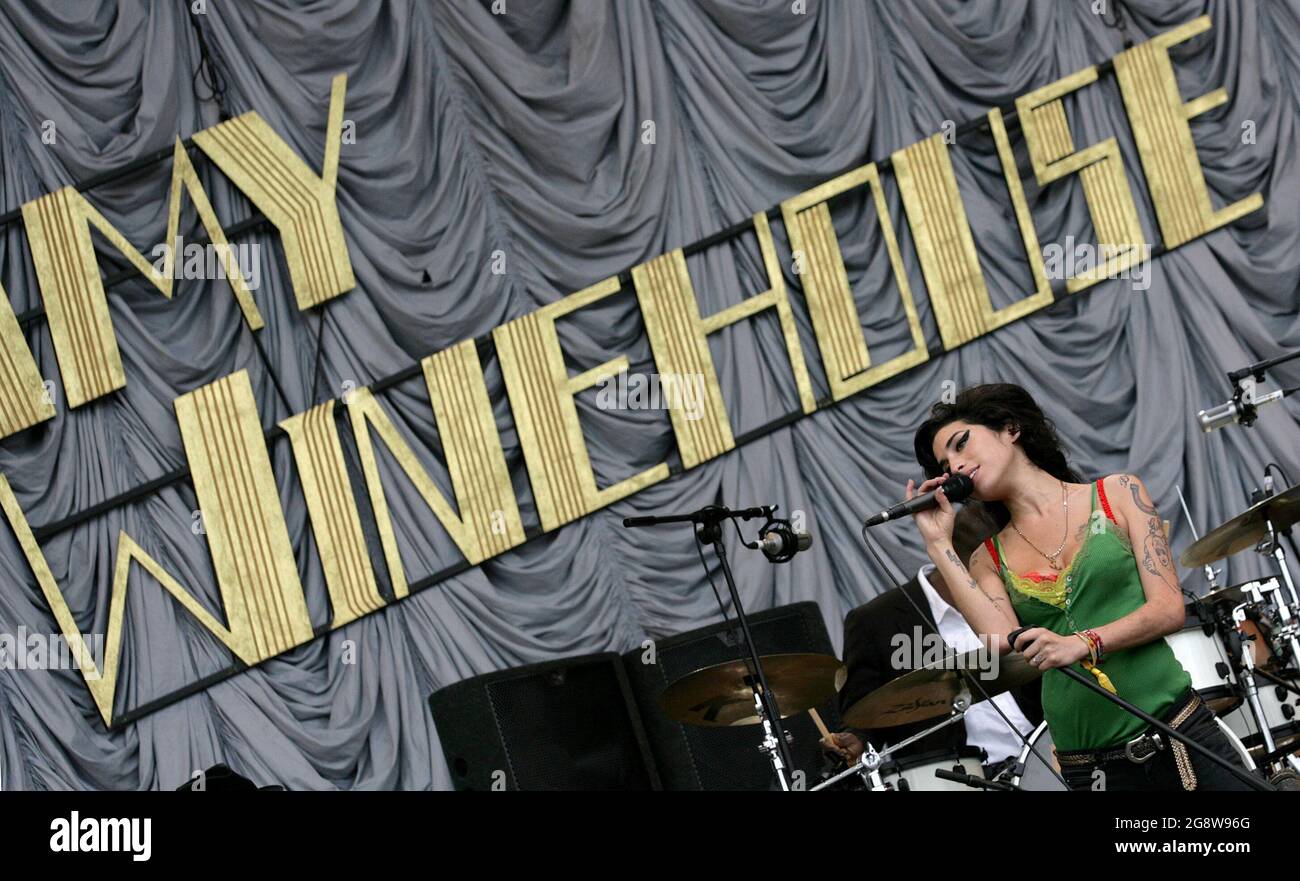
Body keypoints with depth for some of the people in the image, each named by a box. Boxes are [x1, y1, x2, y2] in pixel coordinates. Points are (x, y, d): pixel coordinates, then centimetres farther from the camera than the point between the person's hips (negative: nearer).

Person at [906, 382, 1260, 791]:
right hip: (1091, 766, 1)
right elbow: (1000, 638, -10)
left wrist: (1084, 643, -19)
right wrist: (939, 544, -4)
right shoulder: (989, 559, 10)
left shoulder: (1117, 494, 6)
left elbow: (1169, 610, -2)